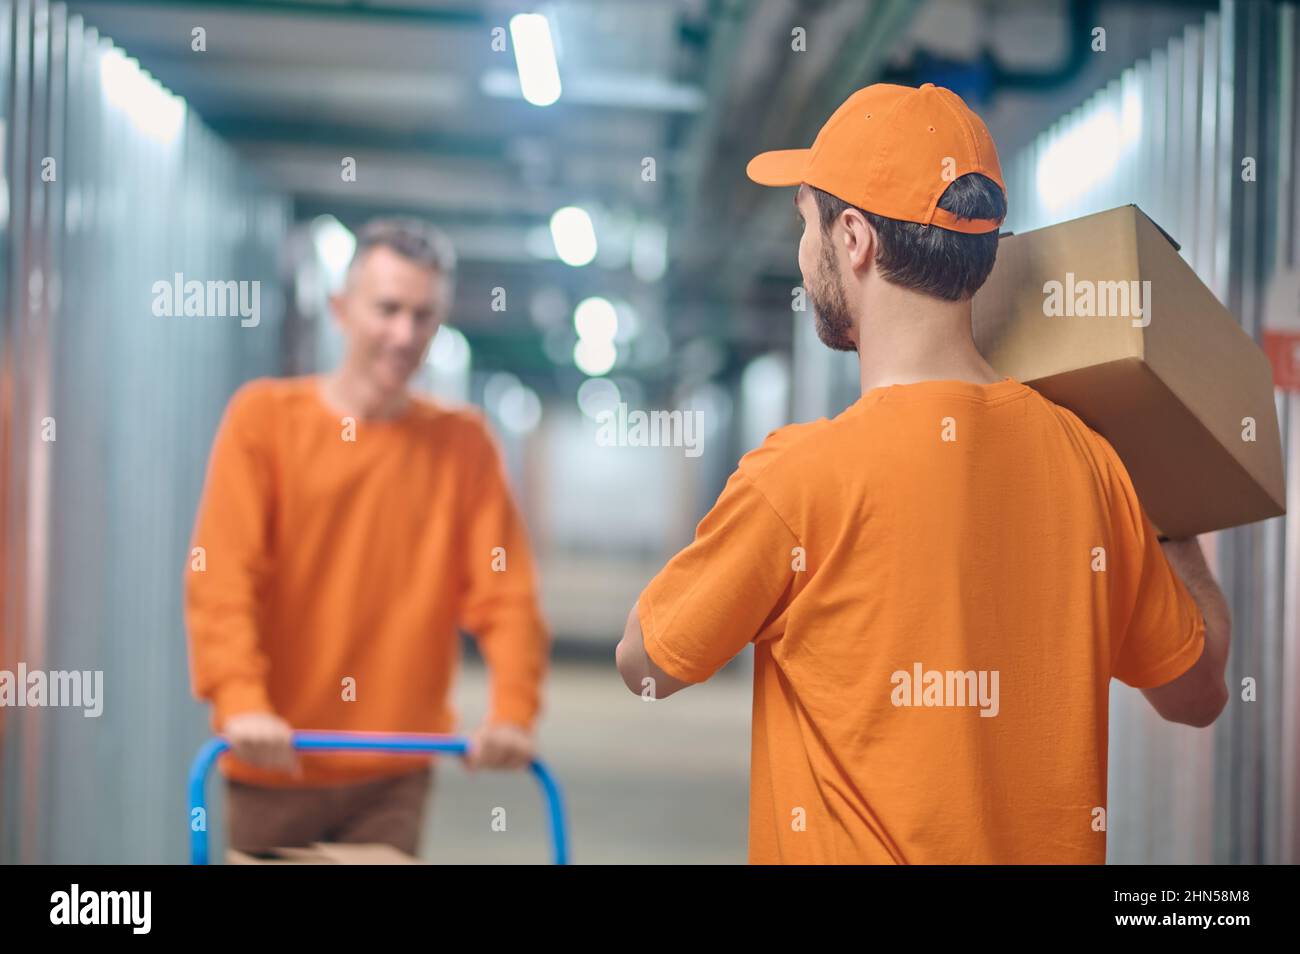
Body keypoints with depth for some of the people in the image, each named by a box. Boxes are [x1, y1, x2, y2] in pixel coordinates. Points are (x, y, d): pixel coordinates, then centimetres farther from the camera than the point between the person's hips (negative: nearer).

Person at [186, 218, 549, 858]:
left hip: (394, 776, 2)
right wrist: (240, 702, -27)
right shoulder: (264, 416, -2)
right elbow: (221, 577, -12)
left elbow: (504, 595, -3)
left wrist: (513, 710, -19)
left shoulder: (463, 445, 4)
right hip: (274, 766, -1)